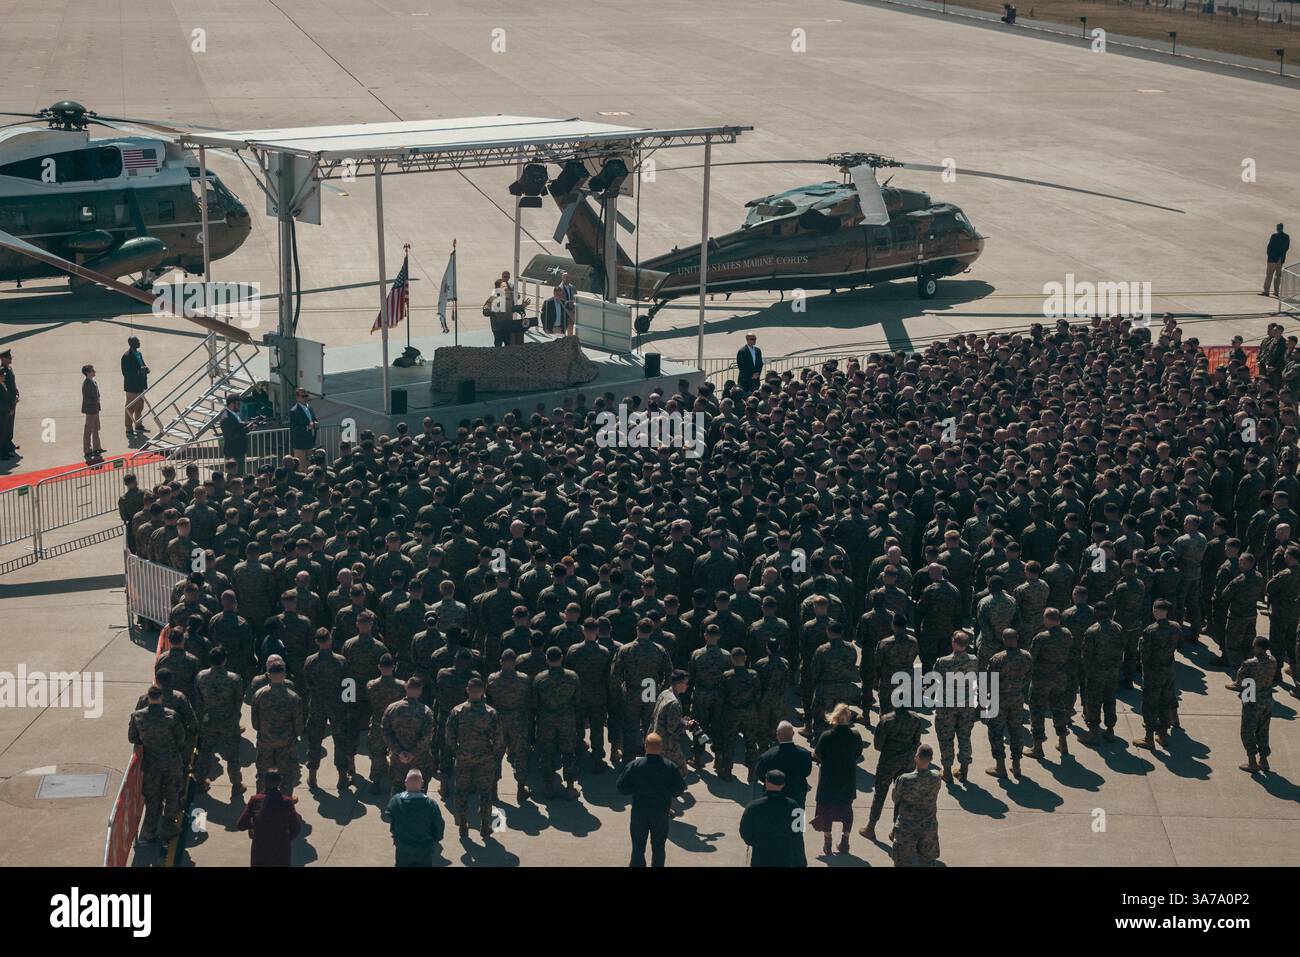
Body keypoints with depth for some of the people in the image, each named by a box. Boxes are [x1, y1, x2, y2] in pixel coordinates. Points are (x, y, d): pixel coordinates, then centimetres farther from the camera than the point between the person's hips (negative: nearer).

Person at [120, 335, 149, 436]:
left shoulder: (139, 354, 10)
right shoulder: (126, 356, -17)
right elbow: (125, 372, -21)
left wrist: (145, 369, -3)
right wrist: (139, 370, -27)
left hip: (140, 386, 9)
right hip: (132, 387, -9)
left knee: (139, 407, 19)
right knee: (130, 408, -1)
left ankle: (138, 426, 32)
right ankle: (129, 430, 5)